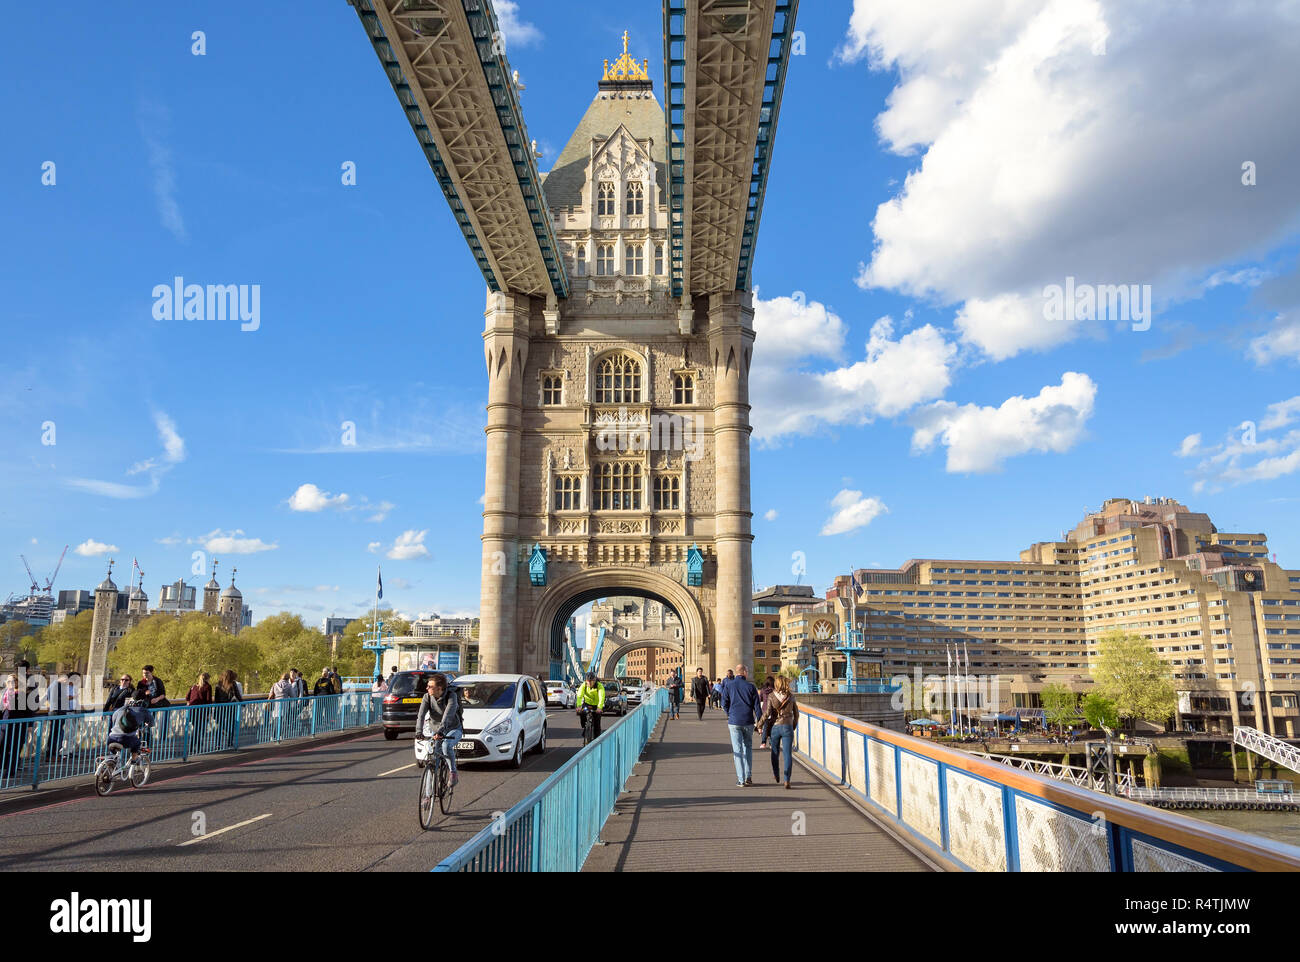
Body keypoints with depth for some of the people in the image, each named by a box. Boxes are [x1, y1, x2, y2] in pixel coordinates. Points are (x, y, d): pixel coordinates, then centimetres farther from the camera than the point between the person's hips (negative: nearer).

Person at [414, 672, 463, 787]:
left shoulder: (451, 696, -24)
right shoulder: (427, 697, -12)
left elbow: (448, 715, -38)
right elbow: (421, 715, -24)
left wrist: (440, 731, -52)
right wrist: (418, 731, -41)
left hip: (453, 729, -4)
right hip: (435, 730, 4)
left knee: (446, 746, -34)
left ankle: (454, 774, -16)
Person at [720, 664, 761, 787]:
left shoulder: (728, 685, -2)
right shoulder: (751, 687, -2)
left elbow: (724, 704, -1)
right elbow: (756, 707, -2)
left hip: (734, 722, -1)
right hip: (748, 722, 1)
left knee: (737, 750, 2)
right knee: (748, 747, 18)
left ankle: (741, 780, 0)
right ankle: (748, 777, 15)